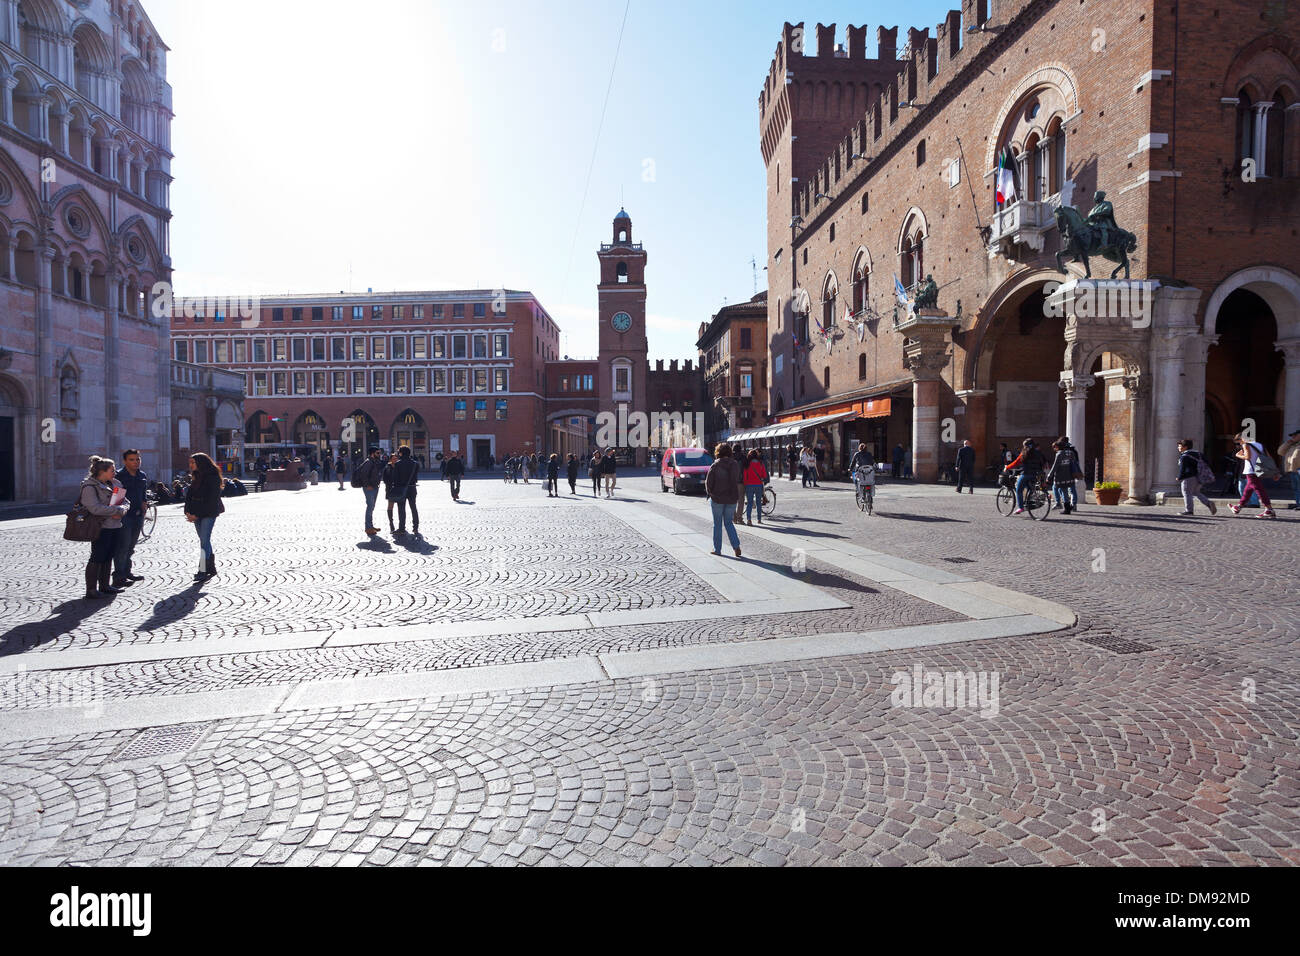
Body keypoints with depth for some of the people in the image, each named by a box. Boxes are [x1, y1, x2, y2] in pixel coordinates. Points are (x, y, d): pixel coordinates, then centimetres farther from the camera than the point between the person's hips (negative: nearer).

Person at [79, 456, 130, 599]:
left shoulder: (114, 483, 11)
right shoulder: (89, 486, -11)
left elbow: (125, 502, 10)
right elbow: (95, 508, -22)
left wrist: (121, 511, -10)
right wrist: (117, 509, -18)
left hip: (115, 526, 7)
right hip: (100, 527, -7)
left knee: (108, 557, 14)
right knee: (97, 558, -4)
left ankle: (105, 586, 24)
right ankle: (91, 590, 2)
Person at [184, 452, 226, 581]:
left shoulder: (212, 478, -11)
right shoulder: (197, 478, 15)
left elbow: (211, 500, -15)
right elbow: (189, 495, 12)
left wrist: (197, 515, -14)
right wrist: (188, 512, -2)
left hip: (208, 513, -8)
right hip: (196, 514, 8)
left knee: (204, 541, -10)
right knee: (204, 540, 9)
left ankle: (203, 570, -10)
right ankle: (211, 568, 15)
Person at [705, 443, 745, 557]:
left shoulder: (715, 466, -12)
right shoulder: (736, 465, -1)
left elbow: (708, 482, -10)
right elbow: (740, 481, 4)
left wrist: (710, 493, 7)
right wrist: (737, 496, 14)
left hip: (717, 498, -3)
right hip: (732, 499, 3)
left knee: (717, 524, 10)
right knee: (729, 522, 16)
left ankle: (717, 549, 16)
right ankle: (736, 546, 2)